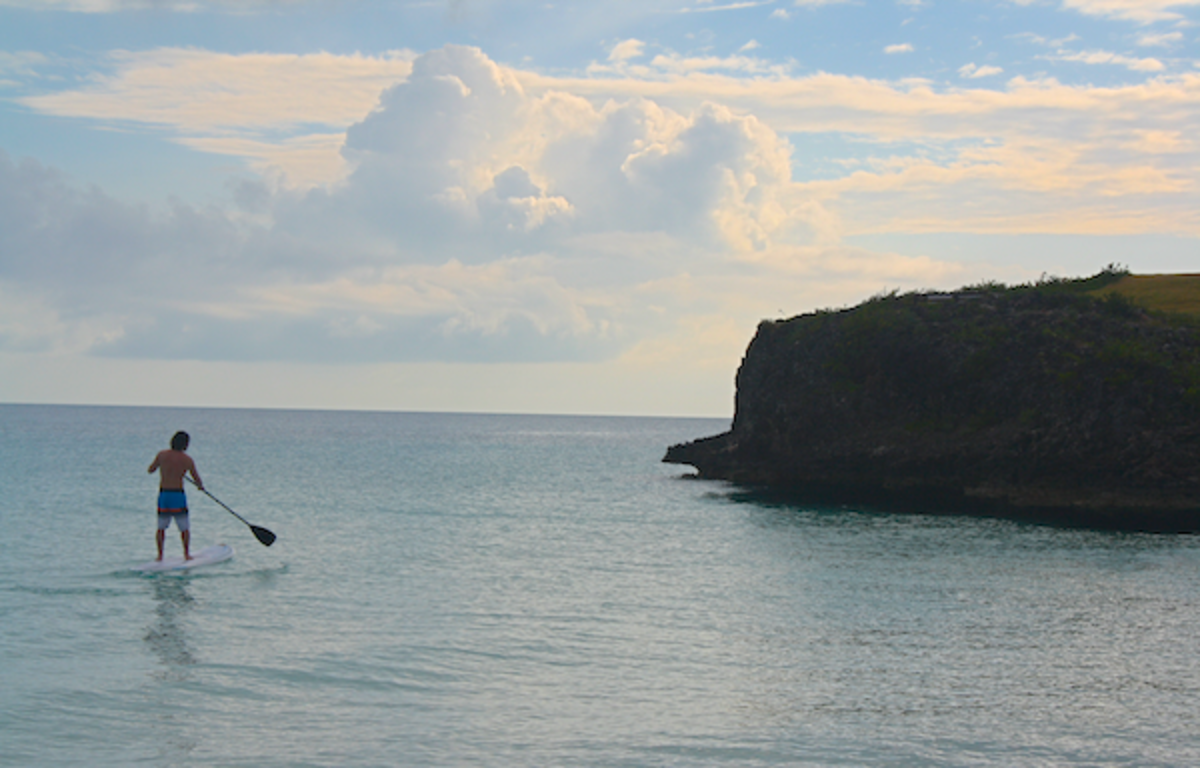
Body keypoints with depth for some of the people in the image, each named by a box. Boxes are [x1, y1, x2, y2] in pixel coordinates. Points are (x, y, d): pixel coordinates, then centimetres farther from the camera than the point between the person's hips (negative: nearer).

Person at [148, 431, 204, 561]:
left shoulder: (161, 455, -2)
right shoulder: (187, 460, -6)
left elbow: (150, 470, 12)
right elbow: (198, 481, 2)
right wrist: (201, 486, 24)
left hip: (163, 495, 3)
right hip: (178, 495, -2)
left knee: (161, 528, 15)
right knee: (184, 528, 12)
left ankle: (160, 555, 13)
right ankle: (186, 553, 13)